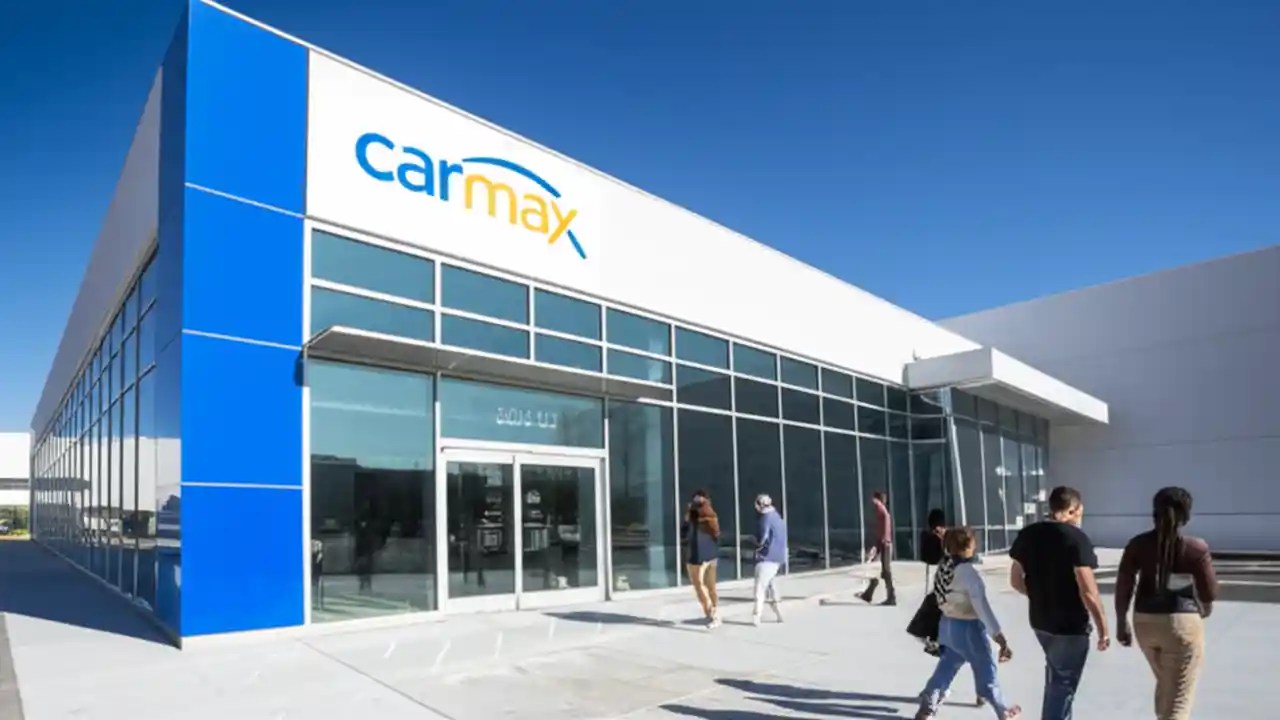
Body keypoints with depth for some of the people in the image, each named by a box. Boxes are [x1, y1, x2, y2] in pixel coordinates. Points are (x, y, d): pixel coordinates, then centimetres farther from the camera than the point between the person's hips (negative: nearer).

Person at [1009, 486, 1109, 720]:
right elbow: (1088, 591, -21)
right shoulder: (1076, 538, -18)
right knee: (1063, 686, 7)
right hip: (1070, 625, -6)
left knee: (1055, 677, 28)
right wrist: (1103, 627, -11)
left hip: (1040, 620, 6)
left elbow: (1016, 580, 6)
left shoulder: (1027, 534, 1)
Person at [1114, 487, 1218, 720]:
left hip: (1144, 622, 4)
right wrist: (1203, 612, 18)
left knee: (1165, 684, 28)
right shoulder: (1196, 548, -11)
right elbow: (1208, 594, -5)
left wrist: (1121, 623, 8)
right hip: (1182, 623, -4)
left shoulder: (1138, 544, -3)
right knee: (1178, 700, 3)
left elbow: (1123, 587, -3)